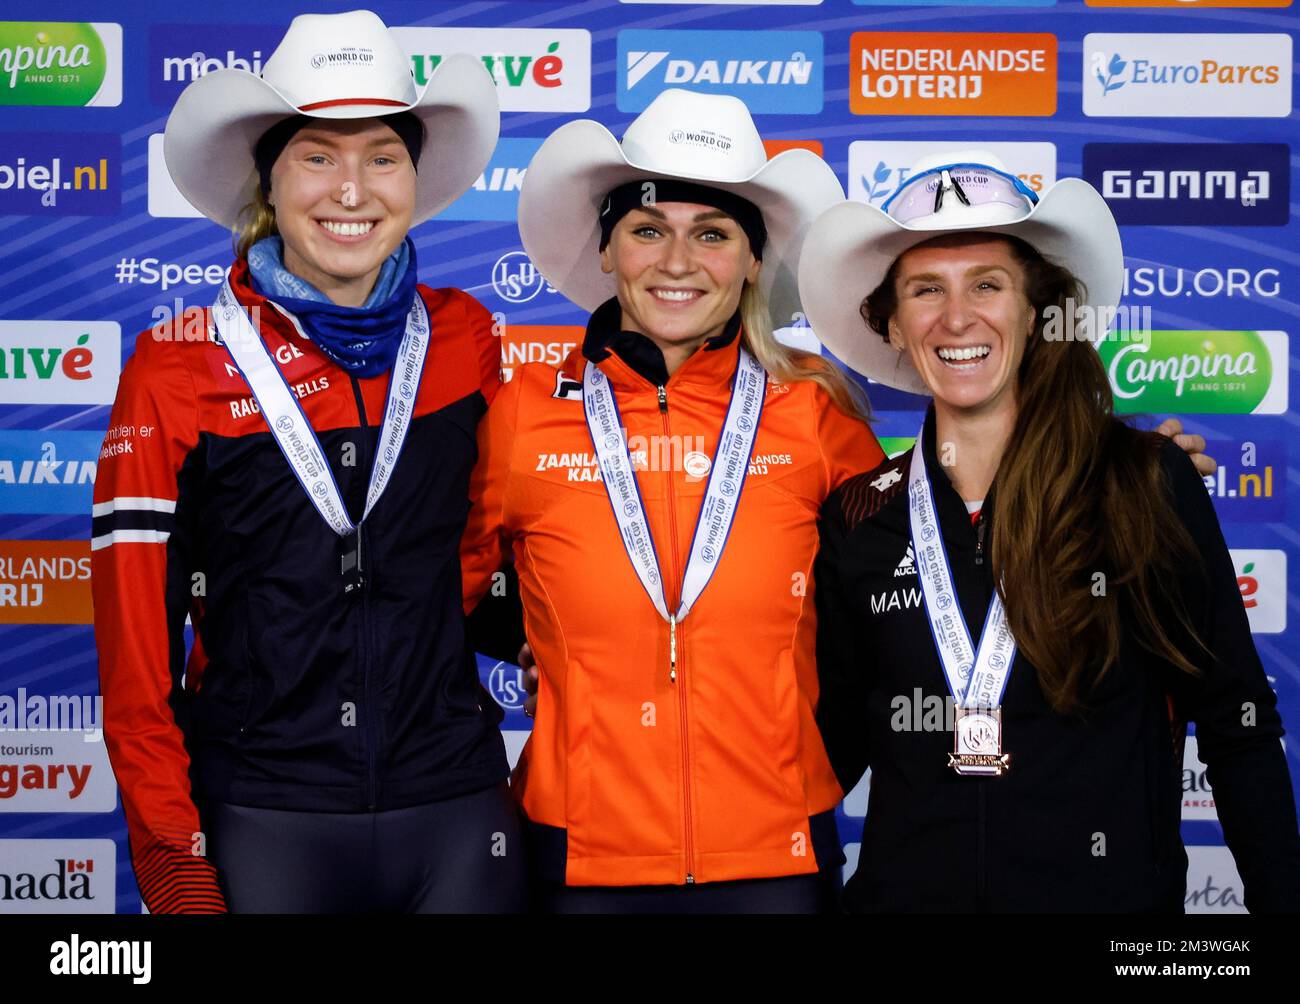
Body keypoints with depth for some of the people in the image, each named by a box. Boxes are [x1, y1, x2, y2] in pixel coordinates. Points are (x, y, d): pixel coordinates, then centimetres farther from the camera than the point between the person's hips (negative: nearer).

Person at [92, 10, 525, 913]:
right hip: (260, 822, -2)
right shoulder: (178, 370, -4)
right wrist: (171, 857, -5)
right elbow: (135, 640, -3)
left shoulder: (465, 341, 3)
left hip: (456, 813, 2)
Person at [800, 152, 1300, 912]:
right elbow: (838, 740, 8)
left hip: (1111, 892, -2)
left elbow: (1237, 726, -2)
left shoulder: (1149, 486, -7)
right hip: (906, 888, 2)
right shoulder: (857, 518, 0)